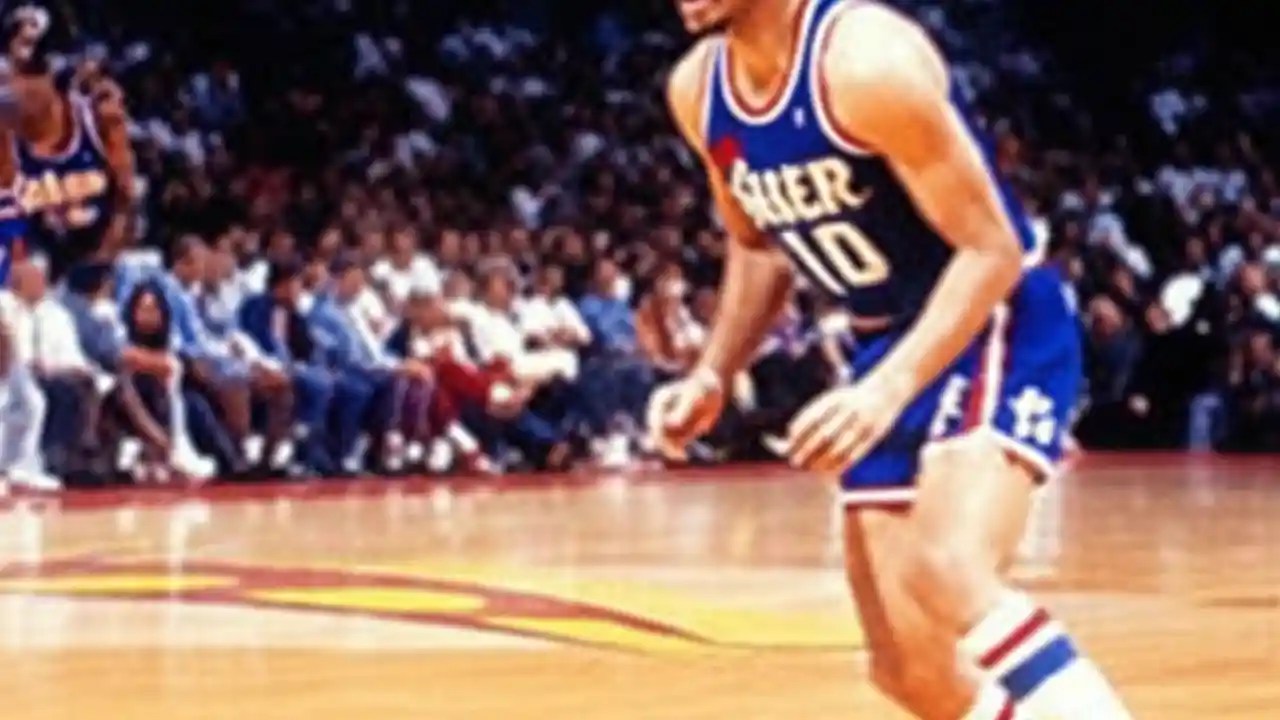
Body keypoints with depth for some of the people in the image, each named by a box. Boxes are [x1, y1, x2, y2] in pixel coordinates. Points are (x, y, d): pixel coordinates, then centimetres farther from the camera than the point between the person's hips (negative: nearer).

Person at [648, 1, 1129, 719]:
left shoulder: (867, 59, -25)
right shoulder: (698, 92, -1)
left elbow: (991, 248, -22)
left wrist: (887, 389, -33)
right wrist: (713, 376, 3)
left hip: (998, 326, -8)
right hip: (893, 346, 8)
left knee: (947, 575, -33)